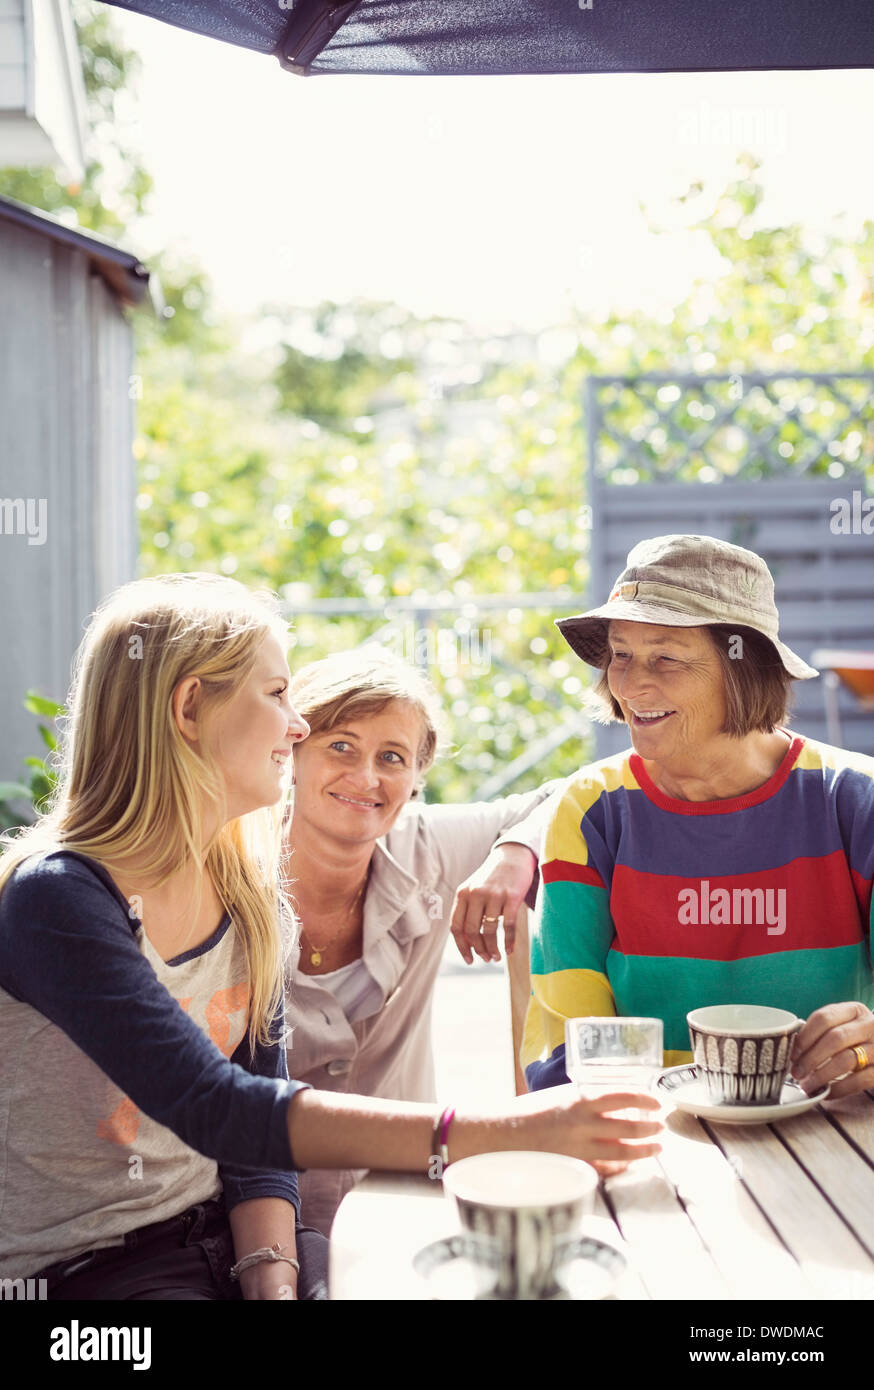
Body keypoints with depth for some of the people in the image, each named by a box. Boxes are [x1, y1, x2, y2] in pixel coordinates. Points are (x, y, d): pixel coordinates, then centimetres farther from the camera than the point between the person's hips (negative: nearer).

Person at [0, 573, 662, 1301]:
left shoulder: (252, 906, 5)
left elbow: (256, 1139, 5)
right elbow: (217, 1111, -29)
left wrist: (272, 1277, -14)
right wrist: (498, 1135, -36)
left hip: (219, 1233, 7)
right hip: (74, 1266, -6)